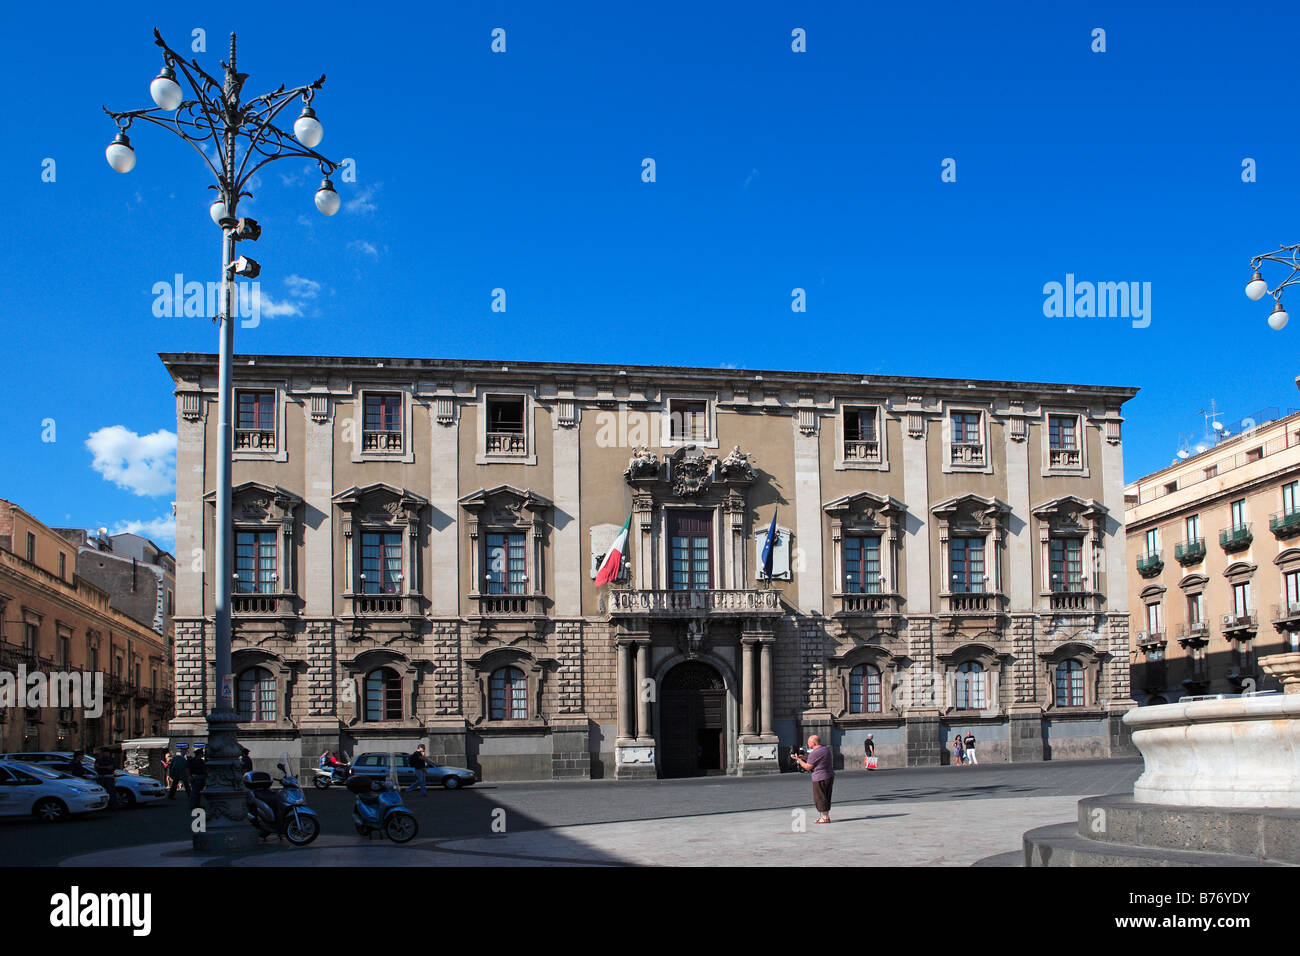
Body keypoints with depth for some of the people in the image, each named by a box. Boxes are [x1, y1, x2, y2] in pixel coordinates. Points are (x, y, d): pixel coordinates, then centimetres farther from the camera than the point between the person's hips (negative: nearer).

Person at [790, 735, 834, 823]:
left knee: (820, 798, 1)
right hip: (830, 776, 9)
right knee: (826, 797, 17)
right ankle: (826, 816, 22)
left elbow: (808, 767, -11)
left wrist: (798, 759, 0)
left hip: (820, 778, -9)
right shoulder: (826, 749, 8)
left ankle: (825, 817, 4)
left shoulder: (814, 753, -18)